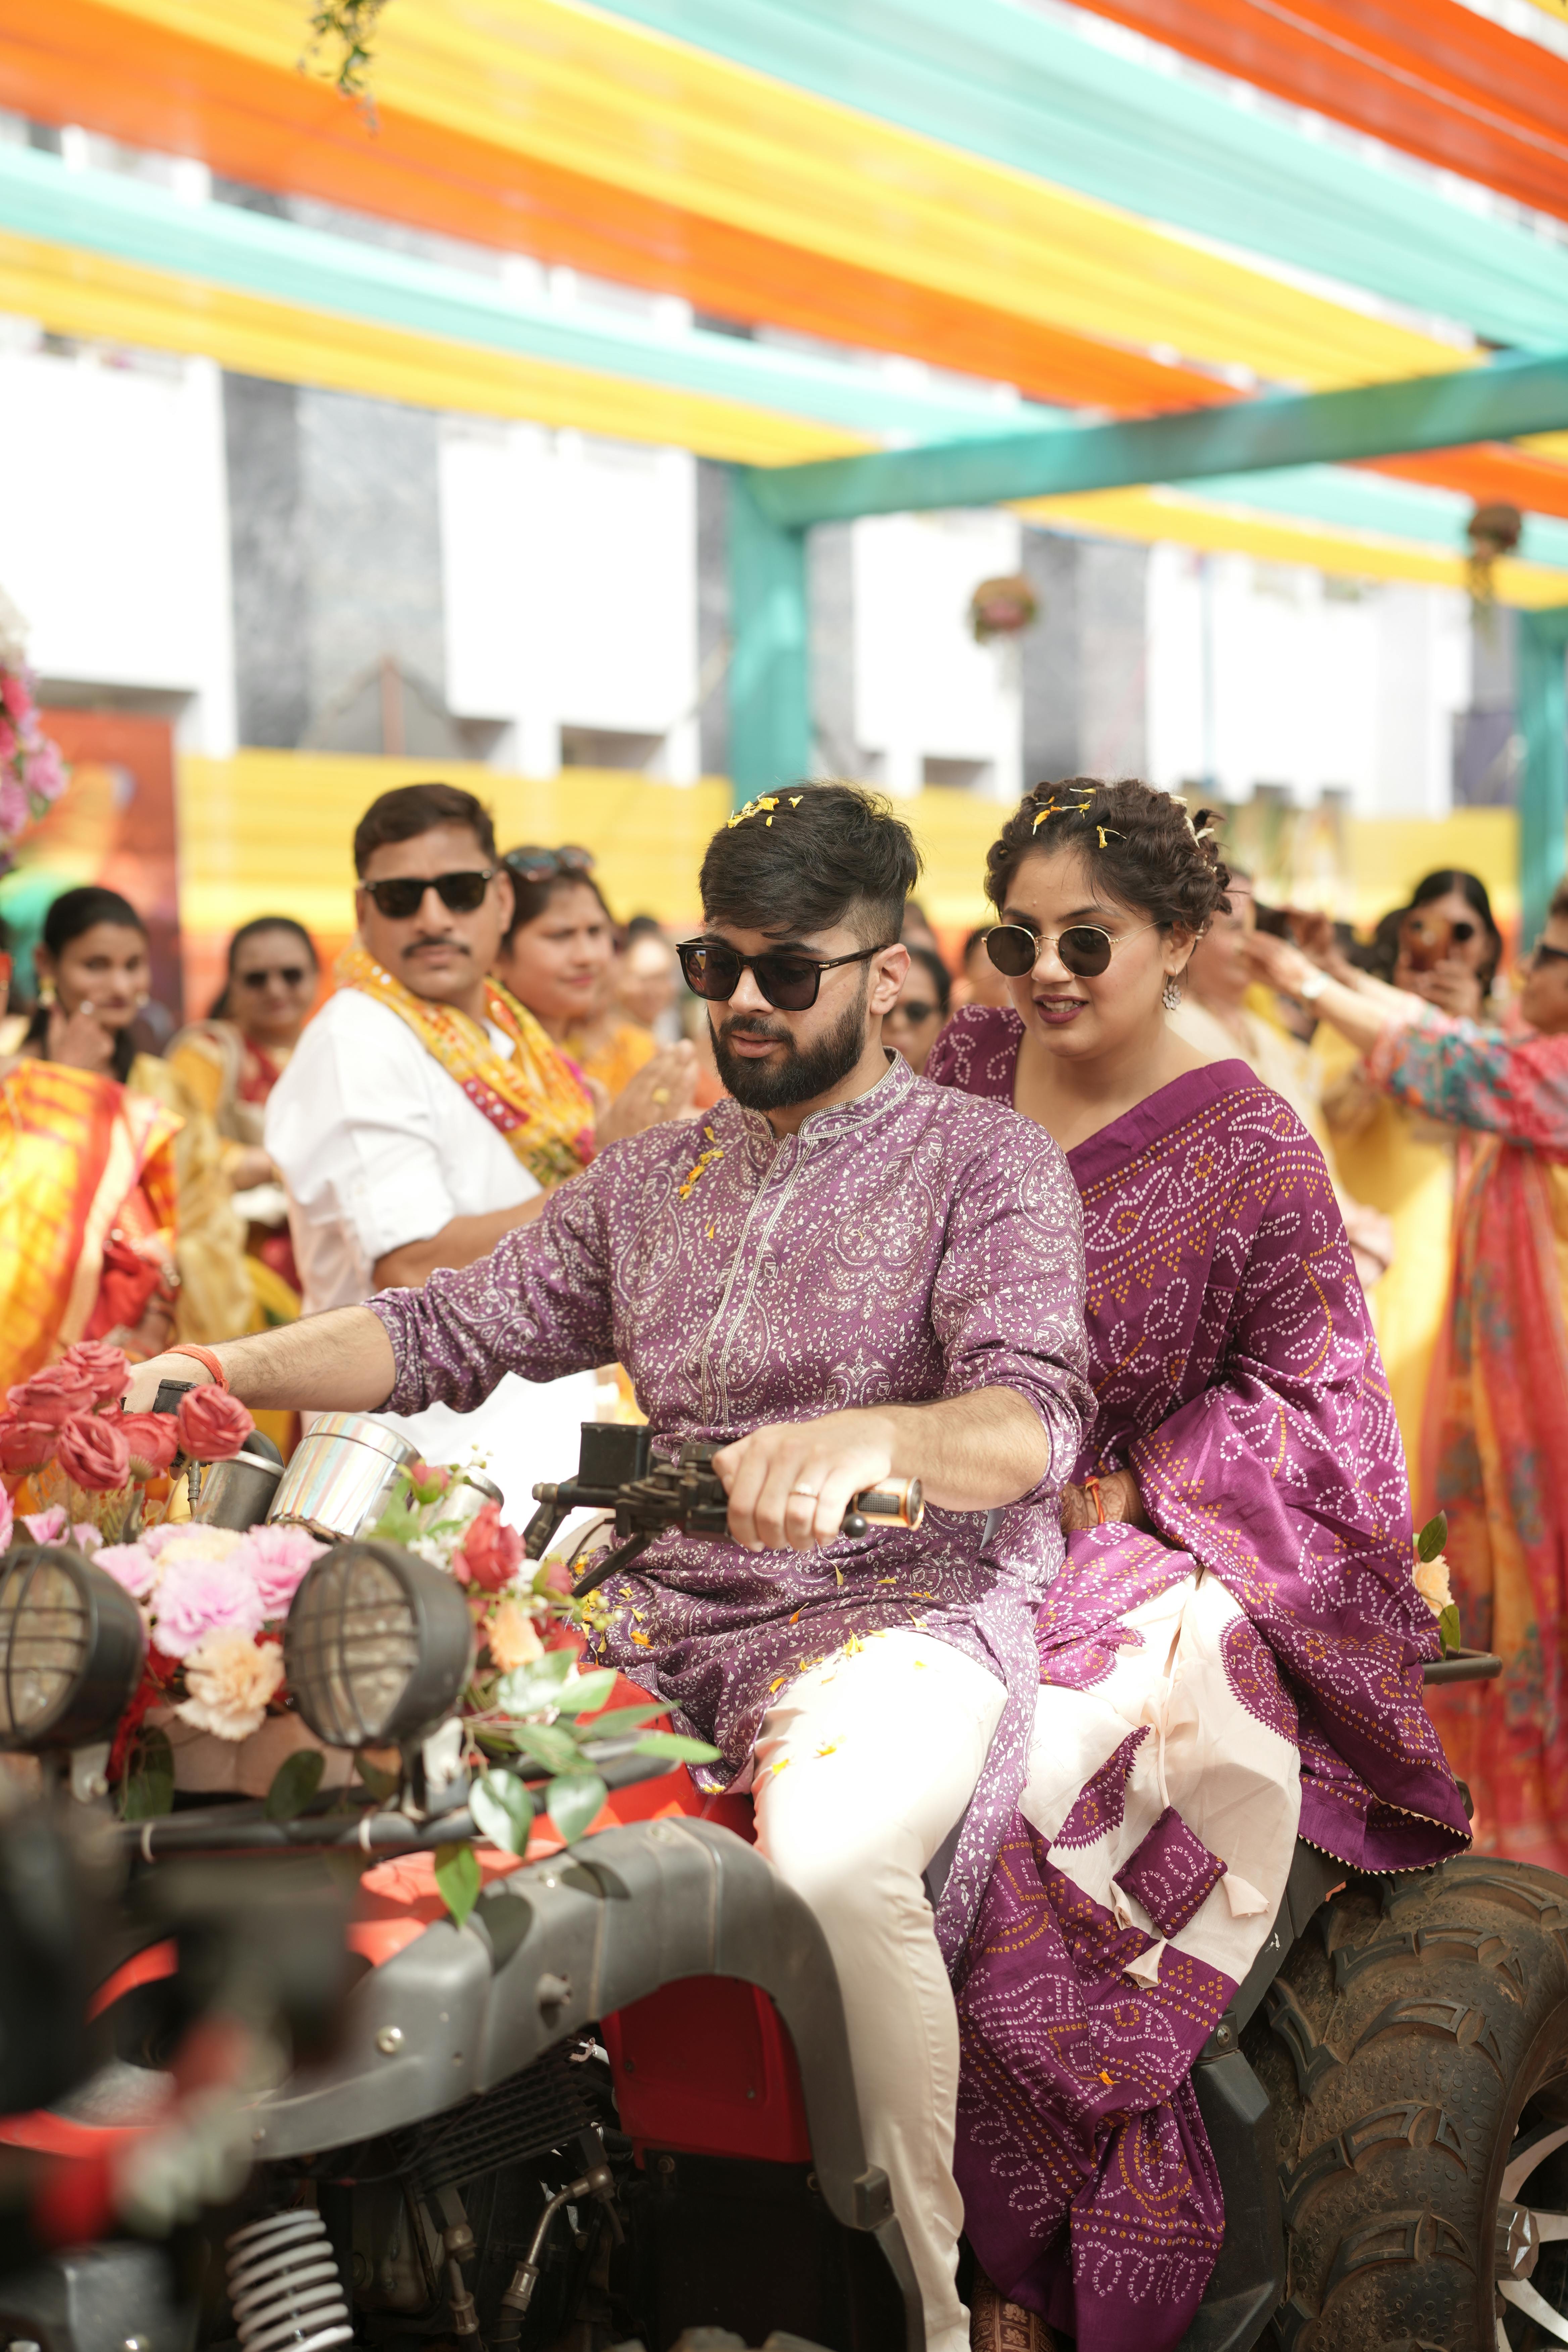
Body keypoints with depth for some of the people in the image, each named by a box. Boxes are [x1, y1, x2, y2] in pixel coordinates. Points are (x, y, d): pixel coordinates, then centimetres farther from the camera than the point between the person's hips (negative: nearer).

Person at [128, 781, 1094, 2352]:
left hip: (913, 1602, -5)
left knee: (828, 1858, -38)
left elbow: (1030, 1423, -13)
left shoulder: (988, 1163, 2)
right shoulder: (656, 1179, 20)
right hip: (667, 1610, 6)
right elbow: (454, 1330, 14)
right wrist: (213, 1369, 0)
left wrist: (866, 1437, -36)